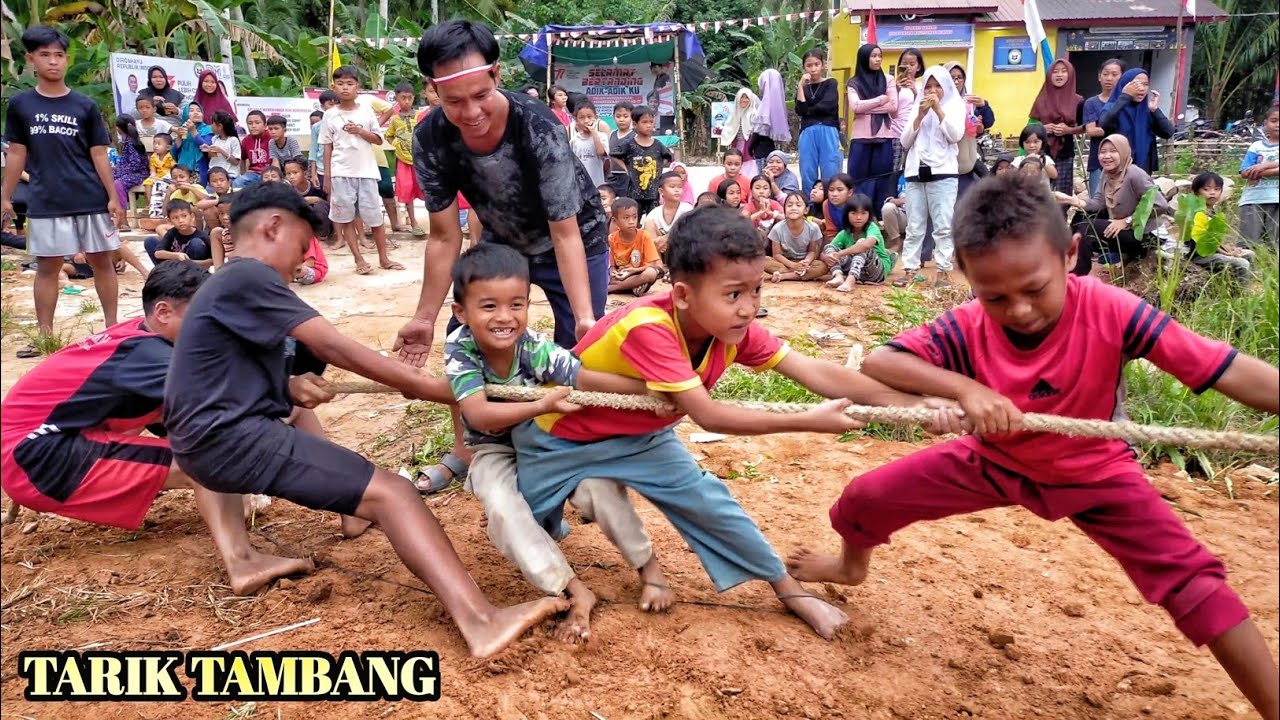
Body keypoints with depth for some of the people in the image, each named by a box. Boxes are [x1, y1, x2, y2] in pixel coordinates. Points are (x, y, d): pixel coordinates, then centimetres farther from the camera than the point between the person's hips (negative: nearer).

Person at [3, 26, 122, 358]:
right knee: (47, 267, 6)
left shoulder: (85, 106, 2)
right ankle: (44, 335, 13)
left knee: (102, 261, 4)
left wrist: (113, 197, -1)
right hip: (45, 204, 1)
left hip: (91, 200, 0)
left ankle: (112, 327, 13)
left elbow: (99, 154, 3)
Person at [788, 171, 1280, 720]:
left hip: (1093, 471, -2)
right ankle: (852, 567, 37)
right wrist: (965, 388, -47)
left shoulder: (1109, 312, -33)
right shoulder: (967, 327, -27)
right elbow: (876, 362, -34)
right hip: (994, 460, 2)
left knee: (1190, 578, -15)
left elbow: (1229, 371, -35)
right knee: (868, 496, 2)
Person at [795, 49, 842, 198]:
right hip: (807, 134, 3)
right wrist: (801, 85, -2)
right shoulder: (802, 87, 17)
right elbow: (800, 110, -1)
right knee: (808, 176, 0)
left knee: (830, 175, -8)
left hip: (828, 133, -3)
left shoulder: (830, 84, 10)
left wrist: (808, 110, 5)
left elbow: (826, 106, -7)